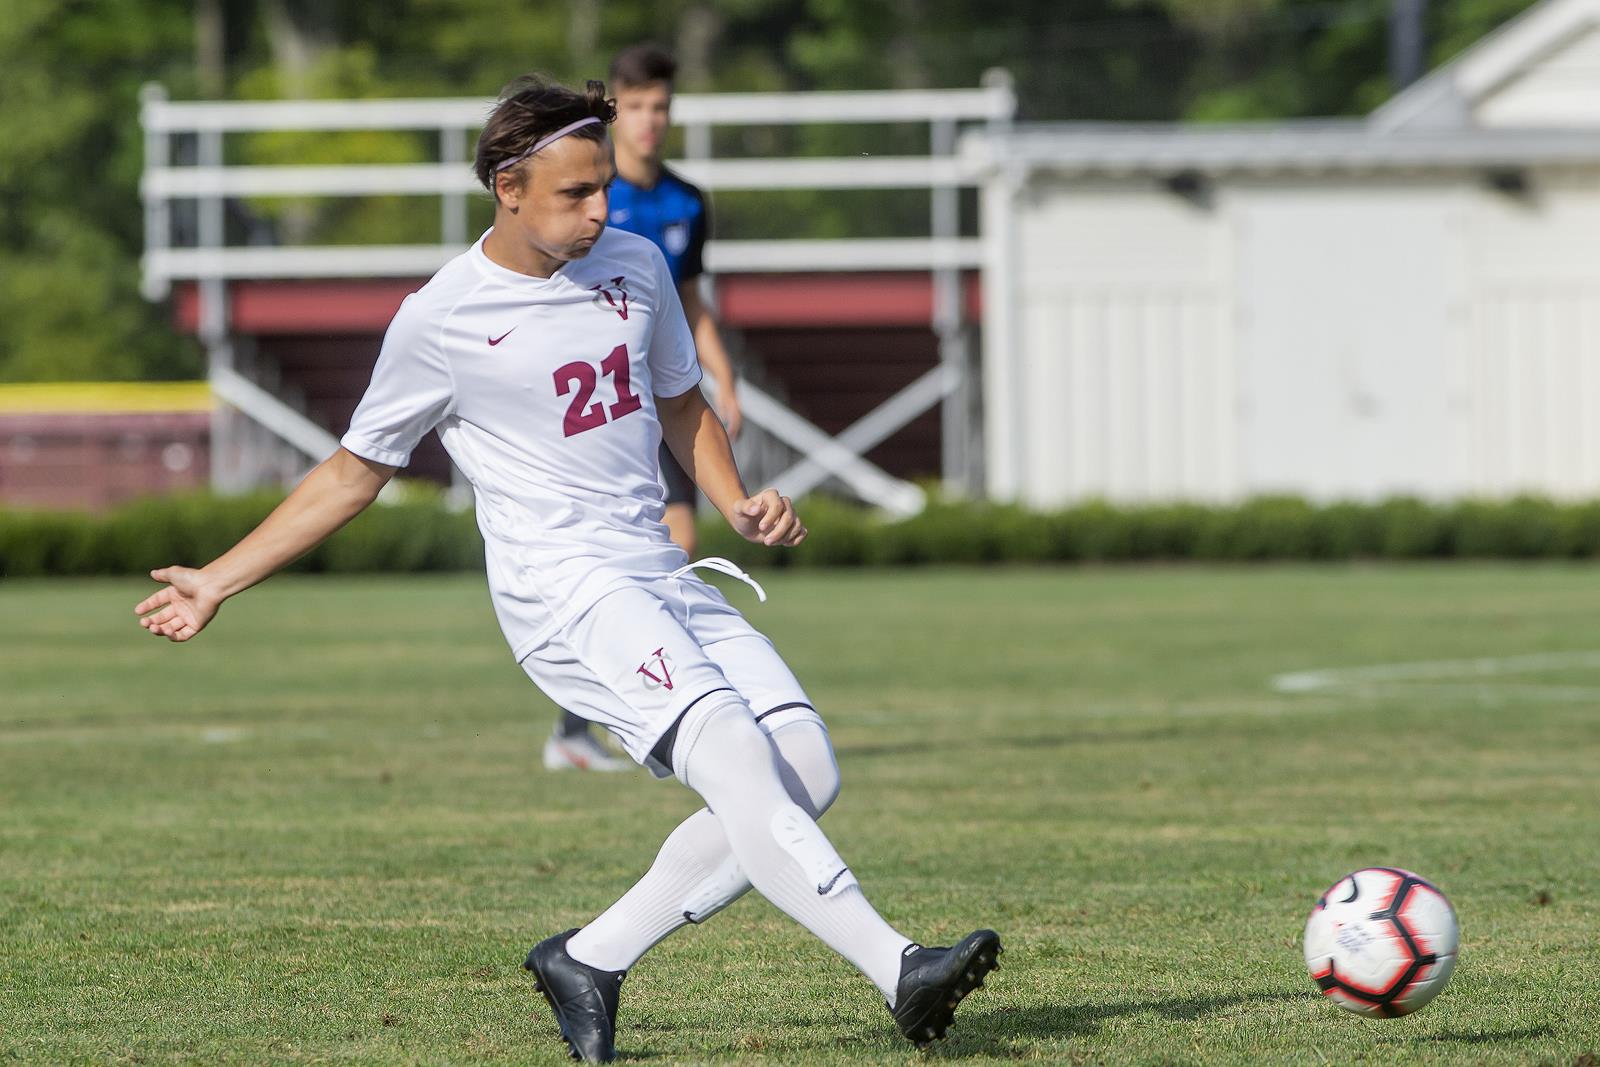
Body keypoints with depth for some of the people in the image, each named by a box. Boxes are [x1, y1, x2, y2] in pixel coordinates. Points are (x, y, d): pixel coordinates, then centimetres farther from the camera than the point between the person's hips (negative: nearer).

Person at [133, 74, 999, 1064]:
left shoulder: (636, 266, 10)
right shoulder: (441, 322, -5)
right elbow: (354, 473, 8)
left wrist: (739, 504, 7)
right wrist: (218, 581, 7)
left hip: (667, 575, 7)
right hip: (564, 588, -7)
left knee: (807, 770, -8)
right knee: (733, 751, -28)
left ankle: (593, 958, 0)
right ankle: (895, 967, -38)